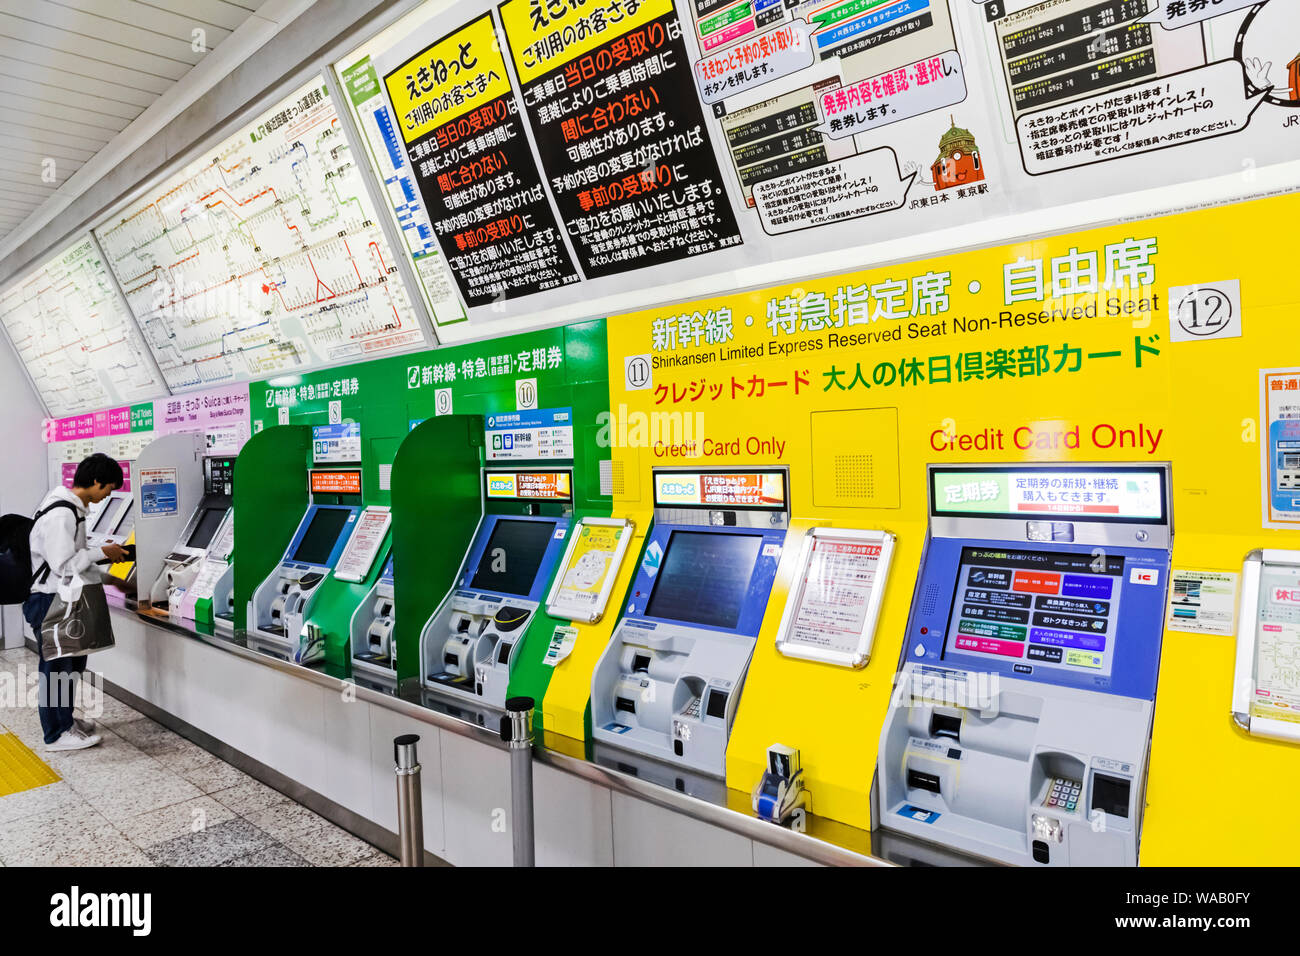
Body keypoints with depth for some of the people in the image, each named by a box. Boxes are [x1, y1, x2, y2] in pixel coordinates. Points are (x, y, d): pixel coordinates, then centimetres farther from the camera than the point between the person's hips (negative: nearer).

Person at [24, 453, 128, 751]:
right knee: (57, 666, 1)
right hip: (48, 601, -10)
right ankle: (57, 734, 14)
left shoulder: (74, 509, 9)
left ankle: (65, 718, 34)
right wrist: (102, 553, -17)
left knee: (74, 662, 19)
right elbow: (63, 565, -26)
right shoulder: (60, 515, -24)